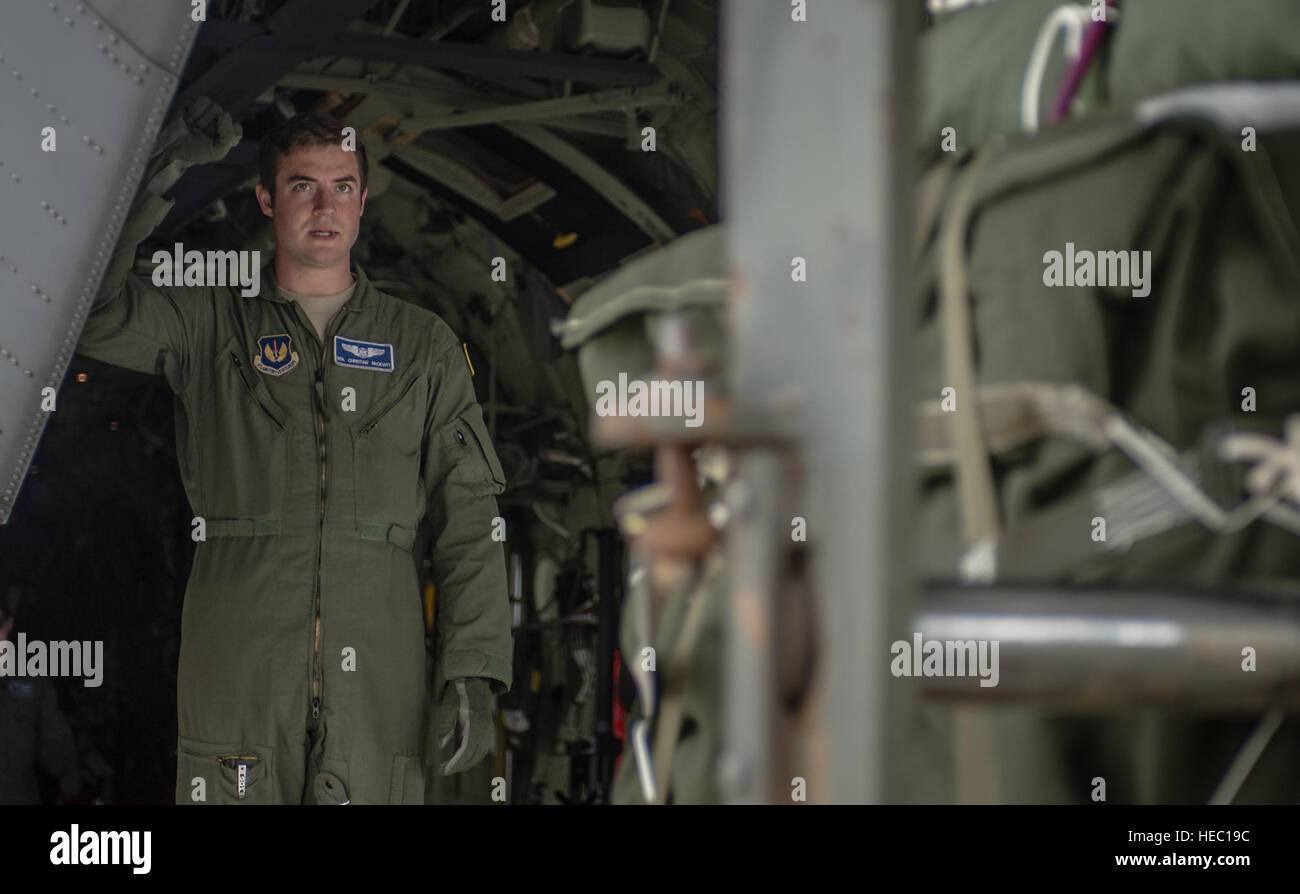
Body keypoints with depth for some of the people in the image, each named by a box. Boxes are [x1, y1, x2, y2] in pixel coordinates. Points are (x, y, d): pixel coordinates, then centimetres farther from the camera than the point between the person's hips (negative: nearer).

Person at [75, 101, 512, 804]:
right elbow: (87, 310, -6)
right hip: (237, 681, -1)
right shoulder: (209, 323, 11)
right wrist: (158, 173, -11)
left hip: (376, 686, 1)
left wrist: (473, 677, -1)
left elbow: (468, 521, 8)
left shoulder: (423, 344, 12)